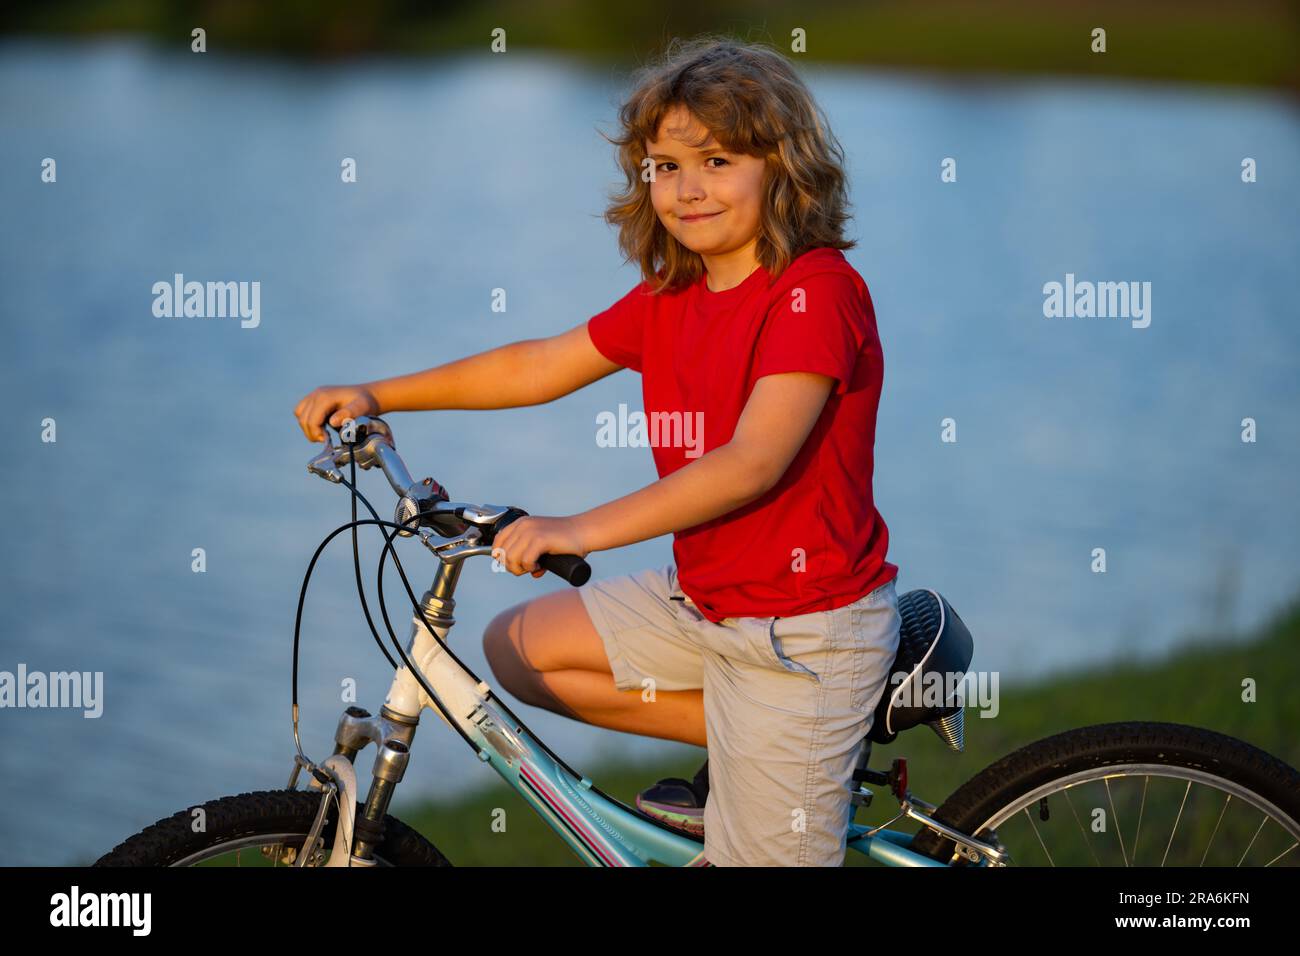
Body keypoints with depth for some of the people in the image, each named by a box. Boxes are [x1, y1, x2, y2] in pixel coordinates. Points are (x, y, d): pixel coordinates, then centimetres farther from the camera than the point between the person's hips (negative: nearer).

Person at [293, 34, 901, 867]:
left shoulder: (817, 291, -20)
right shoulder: (667, 301, 5)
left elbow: (754, 461, -29)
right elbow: (540, 367, 15)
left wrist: (581, 530, -33)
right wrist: (374, 396, 12)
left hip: (803, 629, -8)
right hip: (700, 601, 8)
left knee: (762, 855, -7)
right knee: (517, 648, 11)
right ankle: (740, 752, 10)